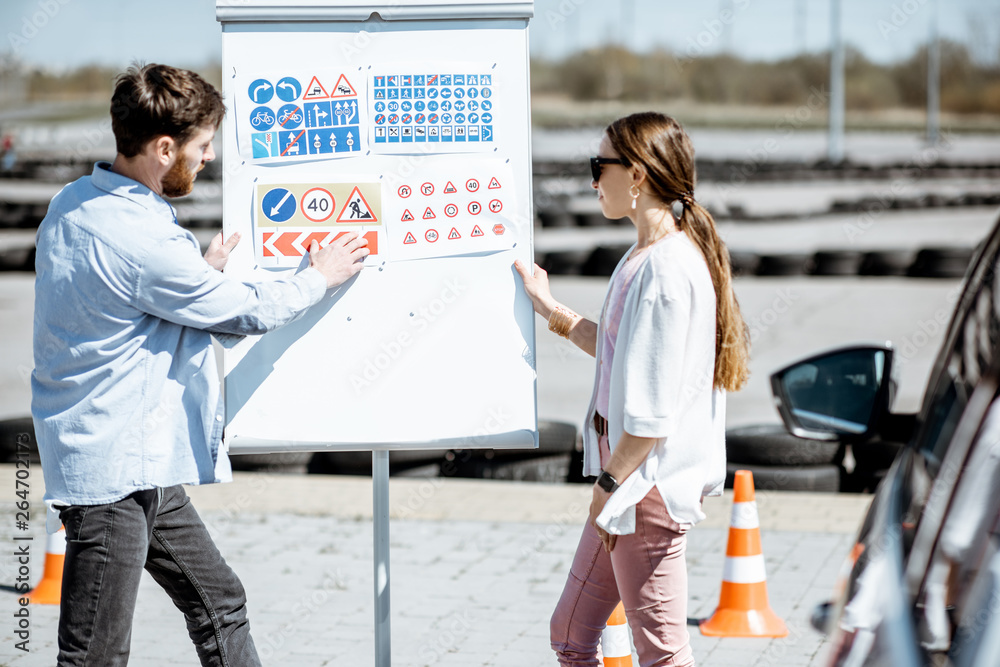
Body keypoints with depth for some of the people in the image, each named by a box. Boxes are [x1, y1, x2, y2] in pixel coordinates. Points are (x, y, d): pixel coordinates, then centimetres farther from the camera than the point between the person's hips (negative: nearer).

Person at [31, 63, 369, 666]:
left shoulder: (74, 204, 6)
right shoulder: (142, 242, -24)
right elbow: (250, 313, -11)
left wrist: (203, 271, 15)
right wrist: (320, 277, 6)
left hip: (144, 467, 11)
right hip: (111, 470, -11)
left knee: (220, 605, 18)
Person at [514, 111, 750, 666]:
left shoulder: (667, 269, -20)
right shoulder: (643, 257, 12)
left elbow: (655, 409, -22)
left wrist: (612, 482, -14)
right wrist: (548, 308, 25)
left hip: (649, 486, -10)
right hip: (628, 479, 10)